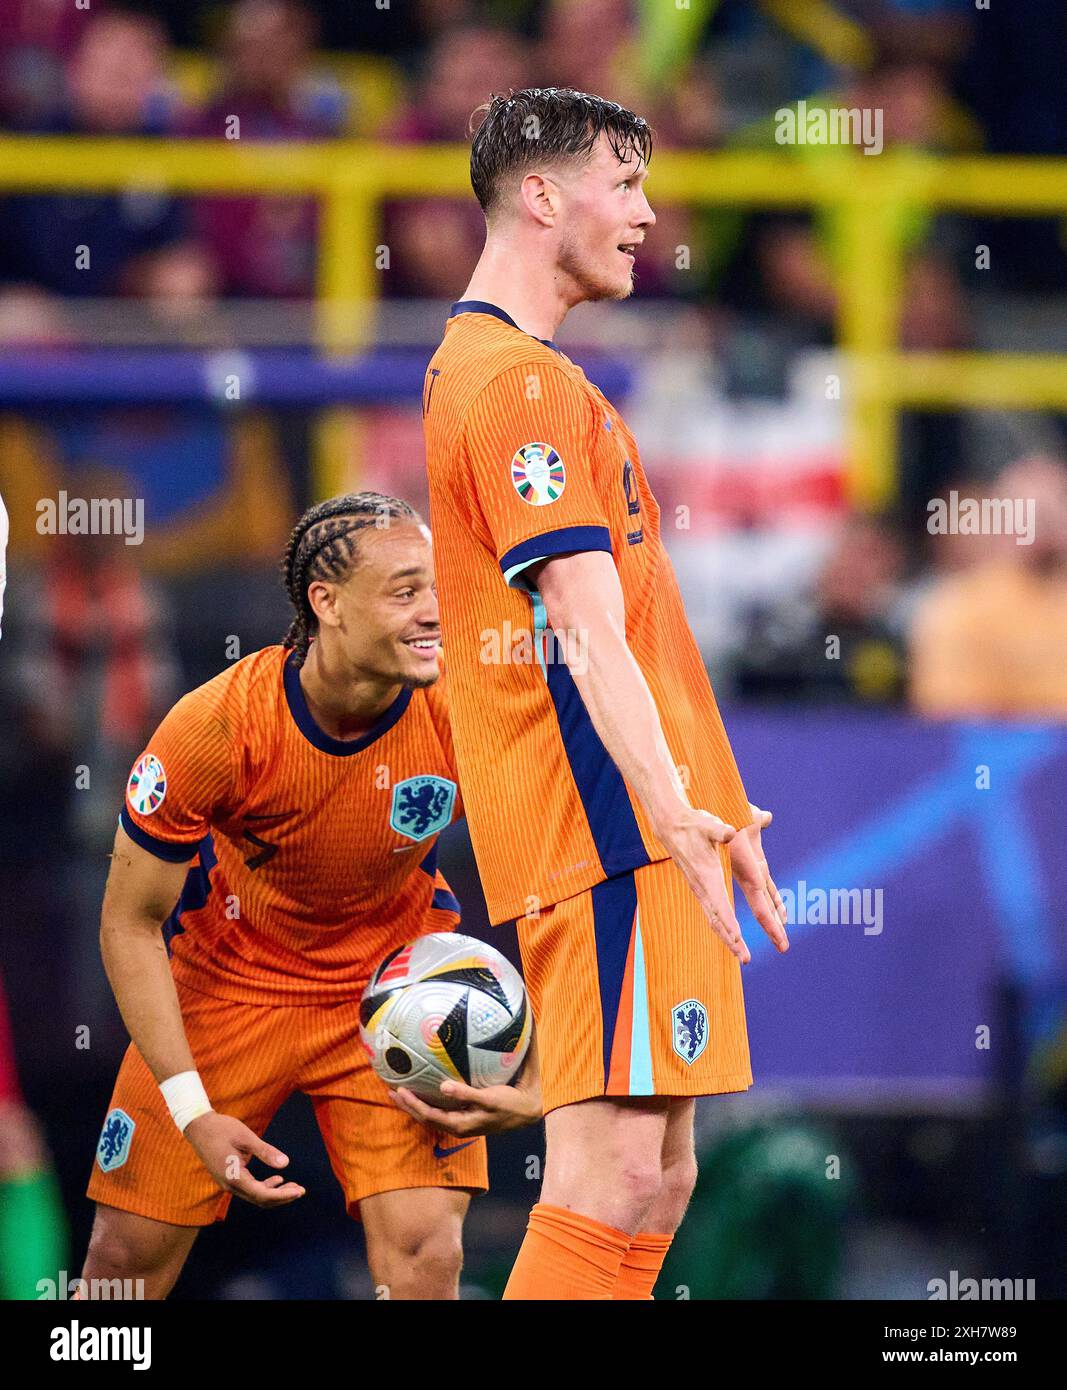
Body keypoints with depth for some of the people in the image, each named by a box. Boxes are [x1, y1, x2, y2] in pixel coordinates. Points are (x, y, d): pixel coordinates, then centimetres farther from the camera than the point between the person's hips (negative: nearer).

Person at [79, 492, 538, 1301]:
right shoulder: (215, 727, -28)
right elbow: (131, 926, -16)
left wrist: (535, 1086, -23)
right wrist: (194, 1112, -22)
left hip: (394, 985, 0)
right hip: (228, 981, 0)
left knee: (425, 1254, -17)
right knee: (129, 1253, 1)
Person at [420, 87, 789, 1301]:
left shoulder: (480, 367, 22)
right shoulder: (521, 382, -11)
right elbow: (587, 629, -20)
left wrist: (704, 811, 26)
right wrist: (671, 809, -28)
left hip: (638, 835, 11)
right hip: (608, 833, -11)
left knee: (655, 1178, 9)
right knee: (614, 1172, -15)